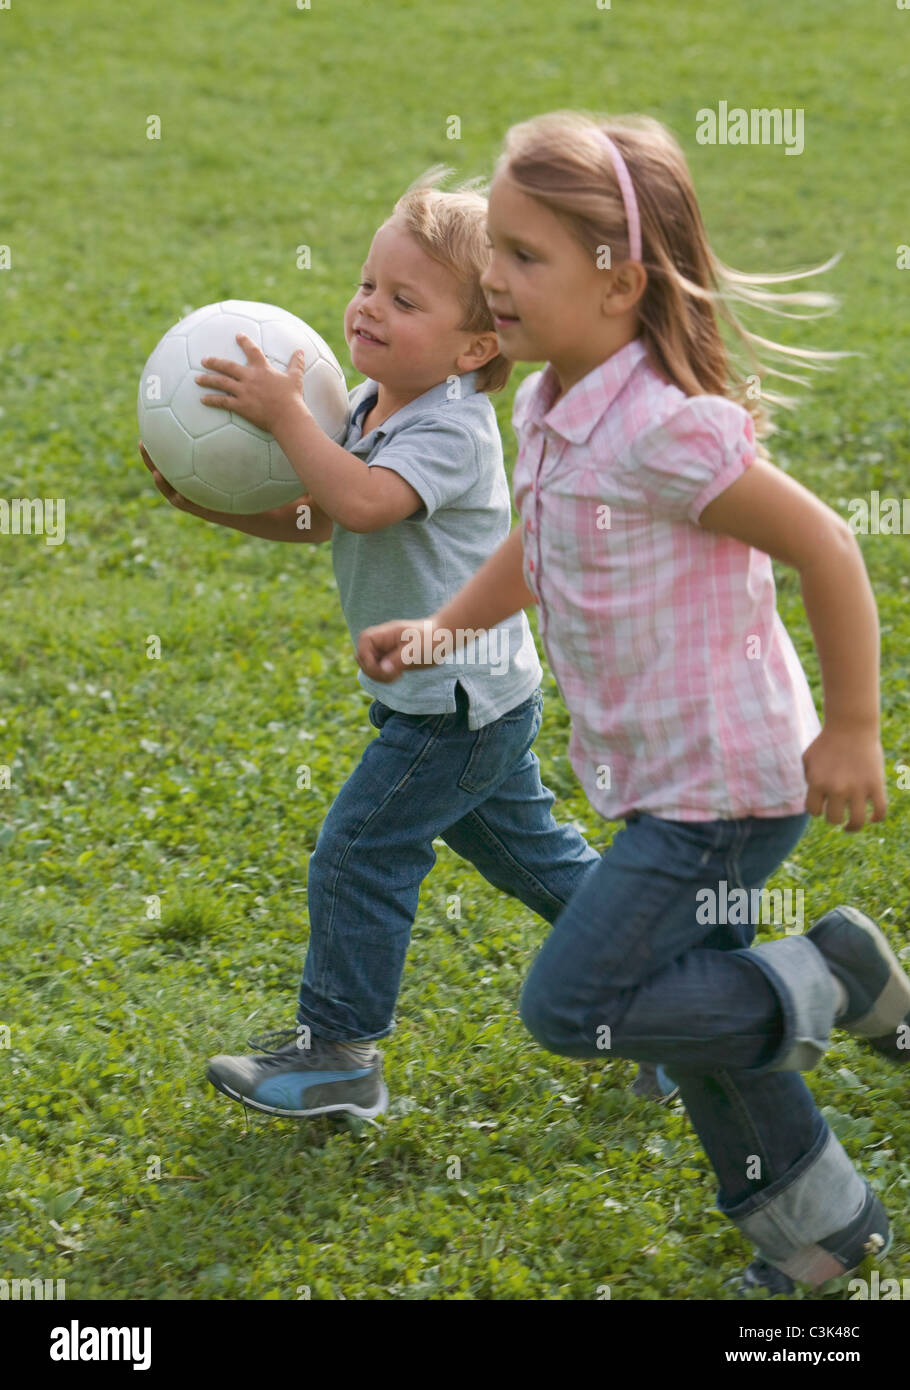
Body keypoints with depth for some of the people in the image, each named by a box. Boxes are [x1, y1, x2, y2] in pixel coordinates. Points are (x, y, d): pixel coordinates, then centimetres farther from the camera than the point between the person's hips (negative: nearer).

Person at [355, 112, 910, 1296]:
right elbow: (539, 546, 21)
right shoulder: (547, 408, 1)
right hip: (665, 780, 9)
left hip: (725, 784, -9)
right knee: (685, 996, 20)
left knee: (572, 1007, -9)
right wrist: (442, 628, 7)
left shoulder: (665, 429, -27)